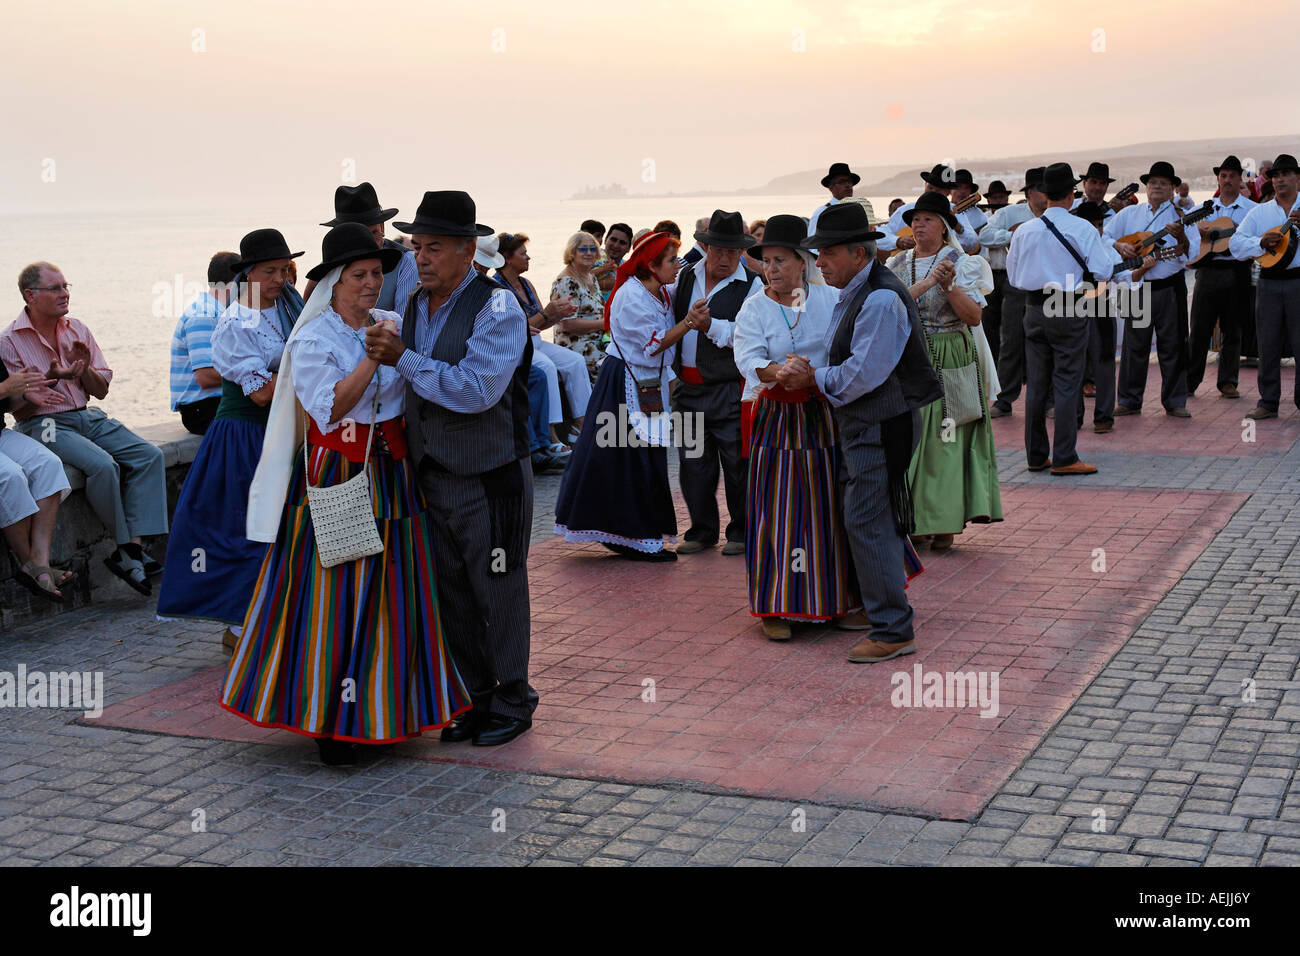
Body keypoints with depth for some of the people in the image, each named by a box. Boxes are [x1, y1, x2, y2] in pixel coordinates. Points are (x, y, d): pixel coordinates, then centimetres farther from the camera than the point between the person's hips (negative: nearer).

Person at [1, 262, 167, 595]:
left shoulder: (77, 330, 11)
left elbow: (101, 390, 12)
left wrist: (85, 369, -9)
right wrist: (51, 378, -19)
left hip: (89, 417, 6)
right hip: (43, 424, -6)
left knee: (149, 455, -17)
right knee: (103, 464, -32)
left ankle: (134, 546, -24)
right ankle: (126, 549, -17)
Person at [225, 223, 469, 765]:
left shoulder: (392, 324, 9)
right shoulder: (312, 340, -7)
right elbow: (330, 408, -18)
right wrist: (373, 356, -22)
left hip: (393, 474, 6)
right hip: (336, 476, -6)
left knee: (394, 591, 9)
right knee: (334, 595, -4)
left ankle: (388, 708, 22)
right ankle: (327, 721, 4)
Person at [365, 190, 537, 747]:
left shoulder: (497, 309, -14)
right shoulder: (413, 307, 8)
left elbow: (476, 390, -25)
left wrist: (403, 358, -21)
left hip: (489, 479, -7)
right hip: (432, 476, 7)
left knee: (499, 592, 5)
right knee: (452, 595, 14)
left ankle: (512, 703, 20)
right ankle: (474, 700, 28)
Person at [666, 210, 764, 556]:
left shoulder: (751, 285, -5)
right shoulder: (685, 278, 9)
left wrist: (710, 325, -24)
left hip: (729, 390, -5)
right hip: (688, 388, 5)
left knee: (736, 462, 2)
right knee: (693, 463, 11)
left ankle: (741, 531, 17)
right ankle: (702, 530, 24)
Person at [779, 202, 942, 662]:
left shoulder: (881, 300, -21)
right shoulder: (853, 293, 12)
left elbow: (863, 374, -23)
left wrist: (813, 377, -11)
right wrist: (810, 369, 1)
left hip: (881, 425, -10)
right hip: (861, 423, 10)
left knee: (867, 522, -8)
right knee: (858, 516, 18)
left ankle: (893, 631, -1)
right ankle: (874, 604, 32)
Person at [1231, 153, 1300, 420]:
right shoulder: (1259, 211, 13)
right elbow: (1235, 243, 5)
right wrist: (1261, 242, -12)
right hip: (1269, 282, 3)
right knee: (1268, 343, 5)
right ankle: (1268, 402, 12)